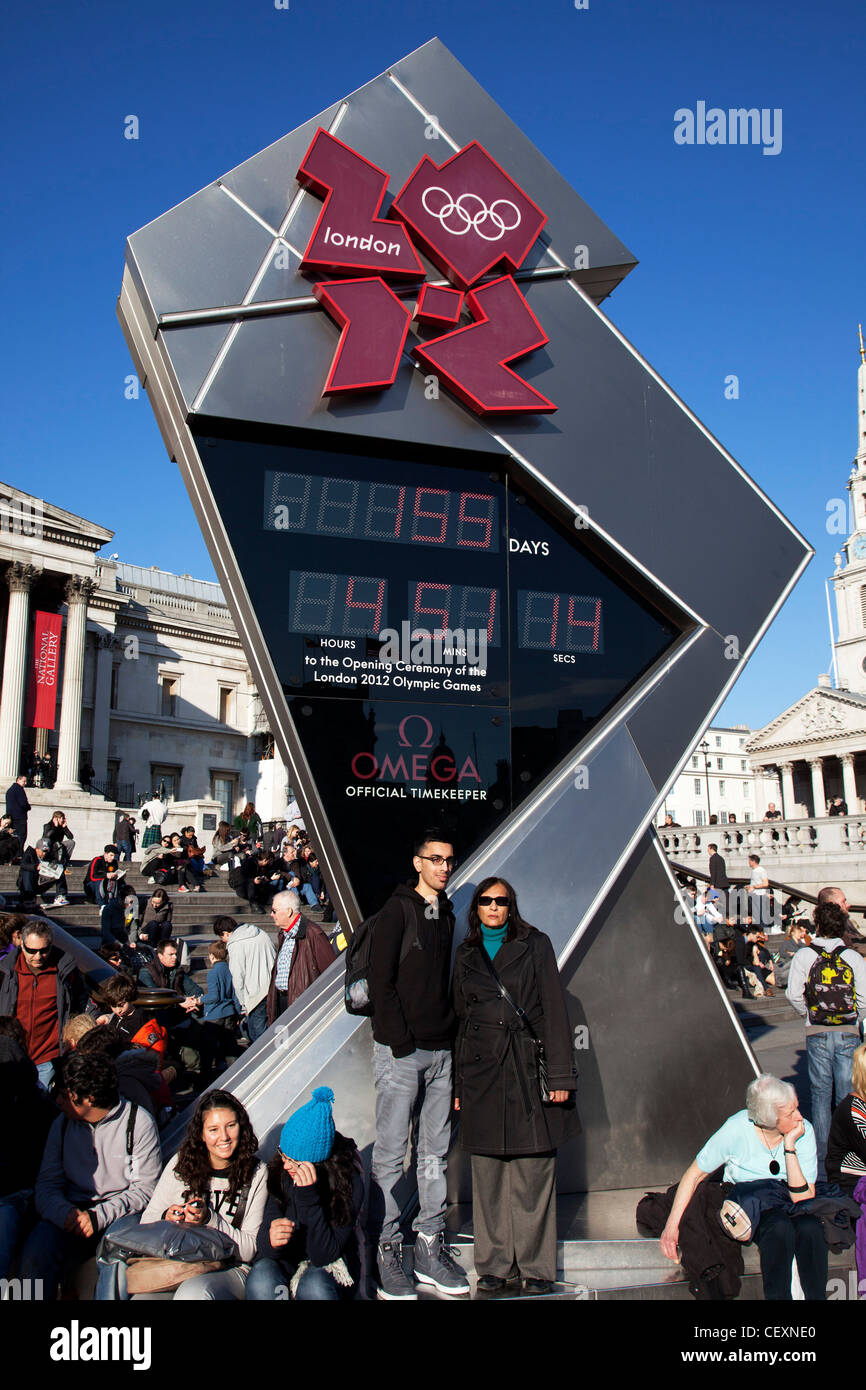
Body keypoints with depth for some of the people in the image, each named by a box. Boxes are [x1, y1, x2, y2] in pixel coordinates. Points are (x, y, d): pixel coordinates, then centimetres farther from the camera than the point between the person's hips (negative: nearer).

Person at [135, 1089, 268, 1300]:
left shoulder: (256, 1173, 1)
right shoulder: (181, 1164, 6)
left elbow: (250, 1250, -1)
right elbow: (147, 1223, 12)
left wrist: (210, 1220, -15)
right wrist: (166, 1219, -11)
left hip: (229, 1270, -2)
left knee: (193, 1292, -36)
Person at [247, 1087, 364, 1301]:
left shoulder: (349, 1181, -18)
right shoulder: (280, 1173, -10)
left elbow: (323, 1256, -21)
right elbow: (263, 1249, -10)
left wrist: (310, 1199, -33)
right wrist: (270, 1241, -34)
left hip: (331, 1269, -2)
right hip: (286, 1263, 2)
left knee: (315, 1284, -35)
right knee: (261, 1276, -30)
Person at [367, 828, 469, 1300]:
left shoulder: (447, 915, 13)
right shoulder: (397, 910, -5)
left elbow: (448, 980, 15)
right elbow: (381, 981, -10)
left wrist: (452, 1037, 7)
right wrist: (401, 1043, -14)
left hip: (440, 1049, 6)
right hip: (400, 1050, -6)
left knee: (435, 1153, 10)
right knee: (390, 1153, 0)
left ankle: (430, 1247, 19)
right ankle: (386, 1252, 9)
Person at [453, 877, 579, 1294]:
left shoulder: (534, 944, 3)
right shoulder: (466, 953, 13)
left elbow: (554, 1009, 0)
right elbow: (460, 1015, 16)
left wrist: (560, 1074, -6)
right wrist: (458, 1082, 12)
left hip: (527, 1065, -3)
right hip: (481, 1069, 3)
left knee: (533, 1171, 0)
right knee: (488, 1171, 5)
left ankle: (536, 1267, 11)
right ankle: (494, 1263, 17)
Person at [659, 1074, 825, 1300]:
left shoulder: (804, 1131, -16)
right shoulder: (737, 1129, -21)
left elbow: (804, 1198, -20)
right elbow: (694, 1175, -10)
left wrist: (790, 1147, -28)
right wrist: (671, 1226, -17)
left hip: (786, 1199, 2)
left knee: (809, 1228, -32)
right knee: (780, 1229, -34)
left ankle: (817, 1297, -14)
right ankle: (777, 1296, -17)